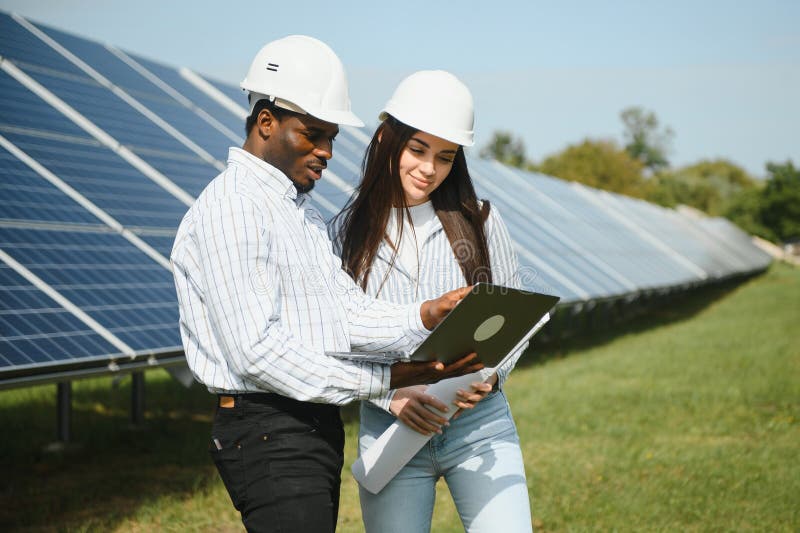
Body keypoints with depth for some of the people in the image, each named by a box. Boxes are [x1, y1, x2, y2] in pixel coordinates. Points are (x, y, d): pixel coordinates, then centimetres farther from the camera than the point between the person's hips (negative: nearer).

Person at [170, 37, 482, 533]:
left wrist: (427, 315, -10)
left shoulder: (303, 211, 18)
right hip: (268, 433, -9)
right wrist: (388, 379, -24)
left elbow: (351, 314, 9)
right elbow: (259, 352, -22)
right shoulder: (229, 211, -14)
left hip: (318, 429, 9)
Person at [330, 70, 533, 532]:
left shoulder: (479, 222, 4)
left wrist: (489, 377, -11)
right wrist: (391, 394, -15)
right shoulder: (347, 234, 2)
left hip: (481, 426, 0)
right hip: (390, 431, 0)